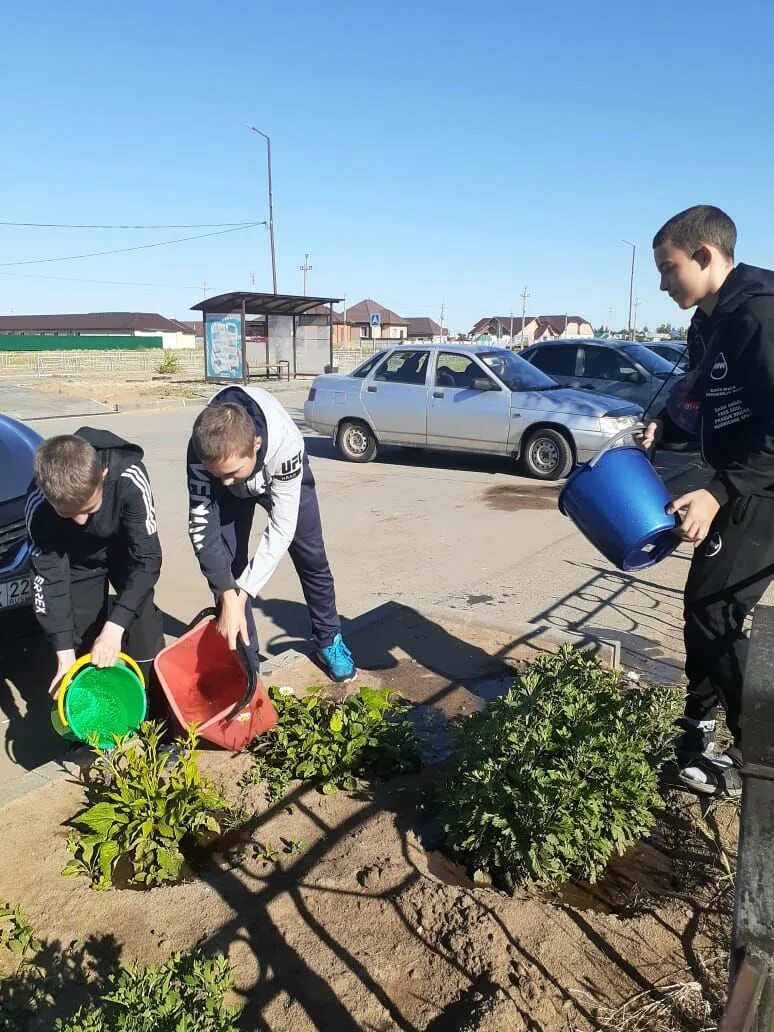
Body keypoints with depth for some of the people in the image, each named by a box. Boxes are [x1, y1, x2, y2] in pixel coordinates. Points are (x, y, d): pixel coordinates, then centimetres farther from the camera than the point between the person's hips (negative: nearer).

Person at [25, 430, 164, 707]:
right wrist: (64, 653, -27)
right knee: (82, 647, -3)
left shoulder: (129, 478, -39)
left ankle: (160, 723, 15)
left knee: (146, 643, -4)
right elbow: (48, 575, -24)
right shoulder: (38, 503, -33)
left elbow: (147, 558, -32)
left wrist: (115, 626, -39)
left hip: (128, 551, -1)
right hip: (77, 560, 1)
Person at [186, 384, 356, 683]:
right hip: (232, 491, 1)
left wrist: (242, 594, -40)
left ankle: (329, 640, 28)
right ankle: (244, 661, 7)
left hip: (283, 475, -1)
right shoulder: (202, 451, -40)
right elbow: (202, 528, -34)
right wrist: (228, 599, -40)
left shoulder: (285, 443, -45)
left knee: (312, 558, 5)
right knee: (225, 567, -9)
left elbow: (281, 528, -39)